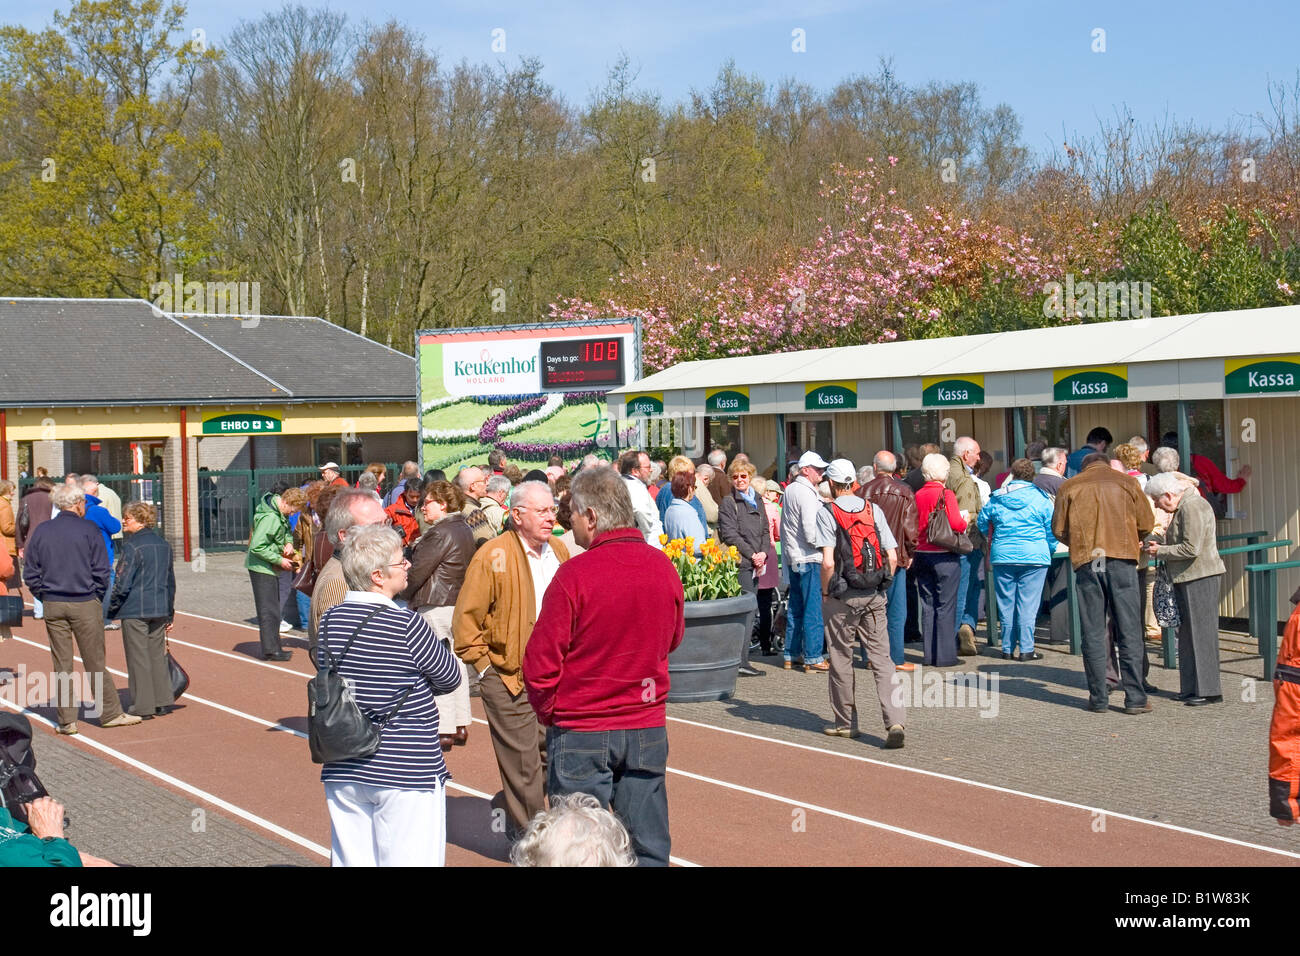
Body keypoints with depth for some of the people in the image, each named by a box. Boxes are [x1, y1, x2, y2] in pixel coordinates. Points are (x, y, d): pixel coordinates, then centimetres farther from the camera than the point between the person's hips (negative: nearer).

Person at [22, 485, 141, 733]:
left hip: (53, 606, 3)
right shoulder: (89, 529, -6)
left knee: (62, 664, 8)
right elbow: (101, 570, -7)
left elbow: (31, 573, 5)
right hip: (85, 604, -3)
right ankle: (110, 713, 11)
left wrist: (45, 597, 12)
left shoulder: (41, 531, 4)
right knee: (95, 663, 5)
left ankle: (66, 720, 10)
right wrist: (98, 598, 5)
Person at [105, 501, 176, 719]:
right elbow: (170, 581, 15)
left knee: (138, 657, 1)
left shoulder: (132, 547, -13)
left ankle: (143, 706, 5)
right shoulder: (164, 545, 9)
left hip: (135, 611, -7)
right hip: (159, 610, 7)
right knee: (157, 655, 14)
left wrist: (112, 609, -2)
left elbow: (122, 584, -15)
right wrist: (169, 614, 21)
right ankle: (162, 702, 18)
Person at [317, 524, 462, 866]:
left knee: (351, 860, 12)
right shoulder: (406, 625, -16)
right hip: (406, 771, -6)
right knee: (408, 861, 1)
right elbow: (450, 678, -5)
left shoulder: (329, 621, 1)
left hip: (343, 773, 6)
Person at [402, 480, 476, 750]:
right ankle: (461, 725, 20)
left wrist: (404, 595, -1)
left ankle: (444, 730, -3)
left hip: (436, 606, -10)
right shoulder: (465, 530, 12)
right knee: (456, 663, 14)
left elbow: (418, 570, -16)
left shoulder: (440, 533, -17)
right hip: (459, 603, 10)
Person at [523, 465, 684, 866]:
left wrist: (549, 712, 4)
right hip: (647, 727, 4)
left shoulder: (575, 574, -17)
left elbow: (540, 664, -12)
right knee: (649, 846, 10)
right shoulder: (662, 566, -2)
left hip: (581, 731, -4)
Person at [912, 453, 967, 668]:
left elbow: (913, 525, 6)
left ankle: (930, 654, 13)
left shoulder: (918, 495, 4)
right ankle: (945, 655, 1)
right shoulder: (946, 494, -12)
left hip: (922, 554, 5)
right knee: (945, 606, 0)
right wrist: (965, 521, 2)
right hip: (944, 556, -5)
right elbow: (956, 523, -17)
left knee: (928, 606, 10)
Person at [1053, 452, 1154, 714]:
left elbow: (1058, 530, 7)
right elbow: (1146, 524, 7)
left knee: (1093, 633, 6)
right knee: (1129, 631, 2)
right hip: (1121, 559, -1)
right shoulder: (1126, 483, 9)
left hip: (1086, 562, 1)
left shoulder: (1069, 487, 9)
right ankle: (1135, 698, 0)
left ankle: (1097, 699, 8)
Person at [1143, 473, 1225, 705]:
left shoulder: (1192, 507, -16)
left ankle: (1209, 690, -3)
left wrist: (1160, 552, -10)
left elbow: (1191, 548, -22)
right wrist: (1162, 543, 11)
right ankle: (1192, 688, 16)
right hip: (1189, 580, 11)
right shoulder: (1183, 507, 17)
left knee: (1201, 633, -7)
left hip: (1200, 579, -11)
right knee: (1188, 634, 11)